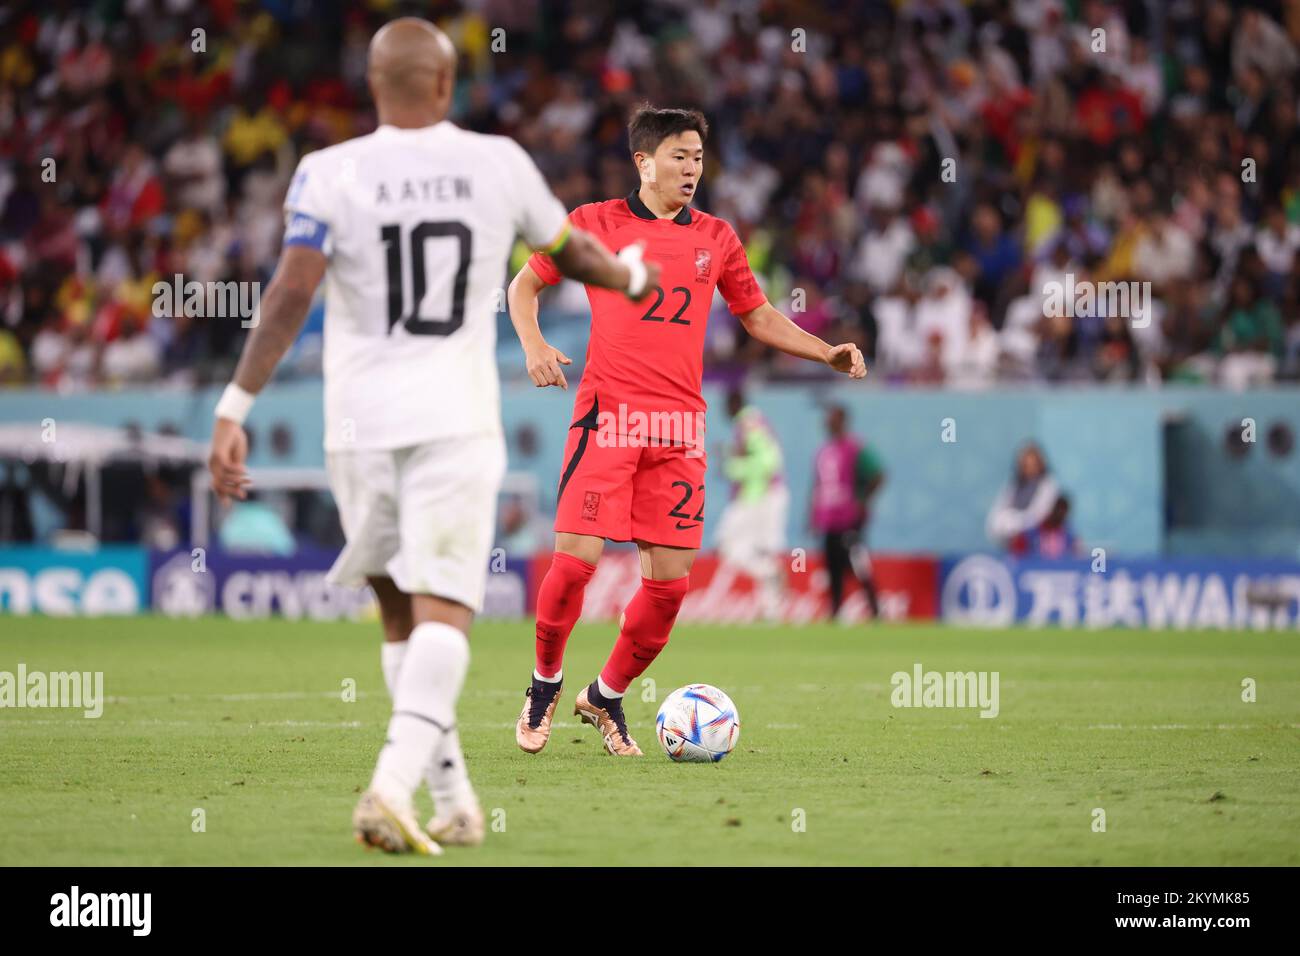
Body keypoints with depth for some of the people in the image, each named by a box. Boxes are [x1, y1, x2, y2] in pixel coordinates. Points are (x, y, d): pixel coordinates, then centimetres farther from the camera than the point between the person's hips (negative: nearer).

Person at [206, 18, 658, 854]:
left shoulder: (331, 175, -2)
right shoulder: (498, 165, 3)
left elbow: (290, 297, -12)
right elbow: (571, 253, 19)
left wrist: (235, 409, -10)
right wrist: (631, 277, 40)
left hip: (360, 424, 1)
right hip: (456, 422, -1)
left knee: (401, 614, 15)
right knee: (443, 613, -7)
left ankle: (453, 800, 17)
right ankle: (394, 785, -26)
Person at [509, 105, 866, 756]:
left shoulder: (715, 239, 13)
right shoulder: (595, 224, 4)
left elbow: (759, 317, 22)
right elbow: (524, 285, 13)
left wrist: (828, 353, 9)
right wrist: (534, 346, -5)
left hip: (679, 431, 3)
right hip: (608, 416, -3)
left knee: (670, 579, -2)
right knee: (576, 559, -12)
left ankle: (607, 696, 20)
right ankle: (545, 683, 14)